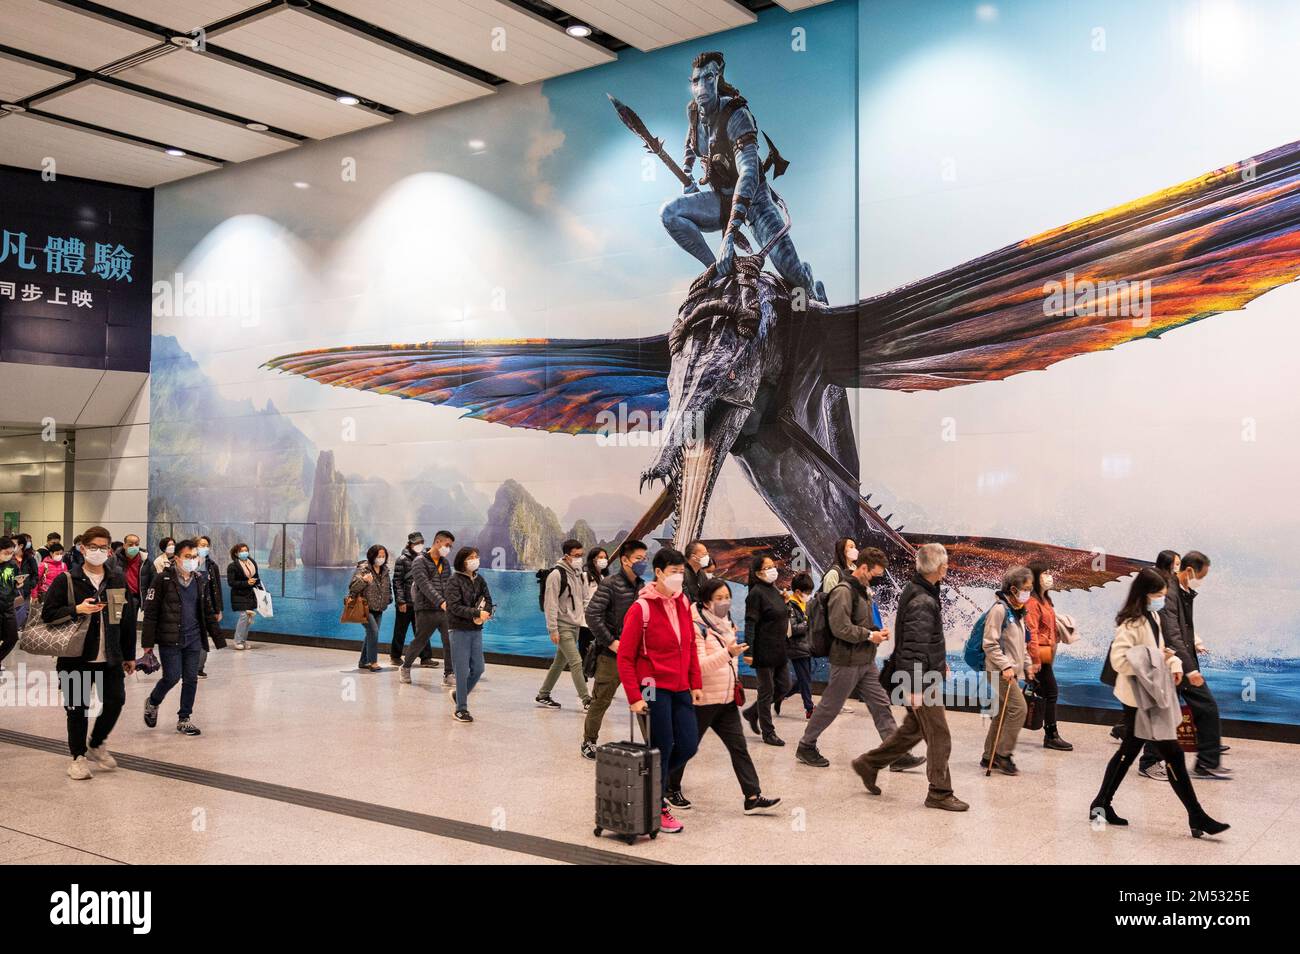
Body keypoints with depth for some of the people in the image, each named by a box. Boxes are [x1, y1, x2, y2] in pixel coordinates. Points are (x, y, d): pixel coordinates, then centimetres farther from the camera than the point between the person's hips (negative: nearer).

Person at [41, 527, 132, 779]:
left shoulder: (116, 581, 8)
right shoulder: (67, 580, -3)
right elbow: (47, 614, -5)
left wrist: (129, 655, 13)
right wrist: (77, 610, -20)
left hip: (111, 657, 3)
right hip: (77, 657, -3)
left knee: (115, 701, 2)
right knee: (78, 708, 2)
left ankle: (96, 744, 28)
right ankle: (78, 756, 19)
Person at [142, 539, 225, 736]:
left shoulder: (200, 581, 9)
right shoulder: (163, 579, -8)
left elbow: (208, 612, 15)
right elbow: (150, 612, -8)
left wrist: (218, 638, 12)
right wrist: (148, 641, -12)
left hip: (193, 639, 5)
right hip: (169, 639, -5)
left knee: (191, 679, 5)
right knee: (172, 677, -5)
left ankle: (184, 719, 17)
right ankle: (152, 703, 25)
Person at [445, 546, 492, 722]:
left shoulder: (479, 579, 9)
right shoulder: (454, 580, -8)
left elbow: (488, 601, 7)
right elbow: (455, 607, -17)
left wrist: (483, 614, -14)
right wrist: (477, 613, -23)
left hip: (476, 630, 6)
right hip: (460, 630, -6)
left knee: (478, 668, 8)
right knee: (463, 671, -2)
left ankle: (459, 694, 31)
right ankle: (461, 710, 8)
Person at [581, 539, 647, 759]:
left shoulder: (642, 586, 9)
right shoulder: (610, 584, -10)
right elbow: (592, 615, -16)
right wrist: (611, 642, -17)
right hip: (611, 654, -6)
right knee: (601, 700, 3)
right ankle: (589, 742, 19)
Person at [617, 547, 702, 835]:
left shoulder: (683, 603, 6)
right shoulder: (641, 608, -13)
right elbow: (625, 657, -12)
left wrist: (696, 684, 10)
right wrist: (634, 697, -15)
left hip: (680, 689, 7)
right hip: (655, 688, -7)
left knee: (688, 745, 6)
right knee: (662, 749, 0)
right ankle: (658, 809, 17)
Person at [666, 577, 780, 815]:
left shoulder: (725, 623, 11)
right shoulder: (697, 627, -16)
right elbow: (699, 666, -25)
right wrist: (728, 653, -34)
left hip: (727, 698, 8)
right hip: (703, 699, -8)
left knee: (739, 747, 2)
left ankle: (753, 798, 1)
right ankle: (671, 789, 24)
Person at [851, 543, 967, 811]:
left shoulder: (920, 592, 10)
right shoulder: (922, 602, -22)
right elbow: (915, 647, -24)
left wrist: (940, 660, 28)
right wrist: (915, 688, -24)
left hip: (928, 675, 10)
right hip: (922, 680, -10)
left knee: (912, 729, 20)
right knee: (939, 736, -1)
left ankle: (869, 764, 29)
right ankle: (939, 793, 9)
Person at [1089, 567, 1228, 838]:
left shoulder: (1153, 618, 11)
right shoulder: (1131, 623, -19)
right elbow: (1118, 660, -26)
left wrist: (1174, 663, 4)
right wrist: (1156, 658, -25)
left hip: (1154, 694, 10)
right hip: (1141, 698, -10)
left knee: (1129, 751, 16)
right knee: (1173, 754, -4)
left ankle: (1101, 806, 25)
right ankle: (1197, 818, 4)